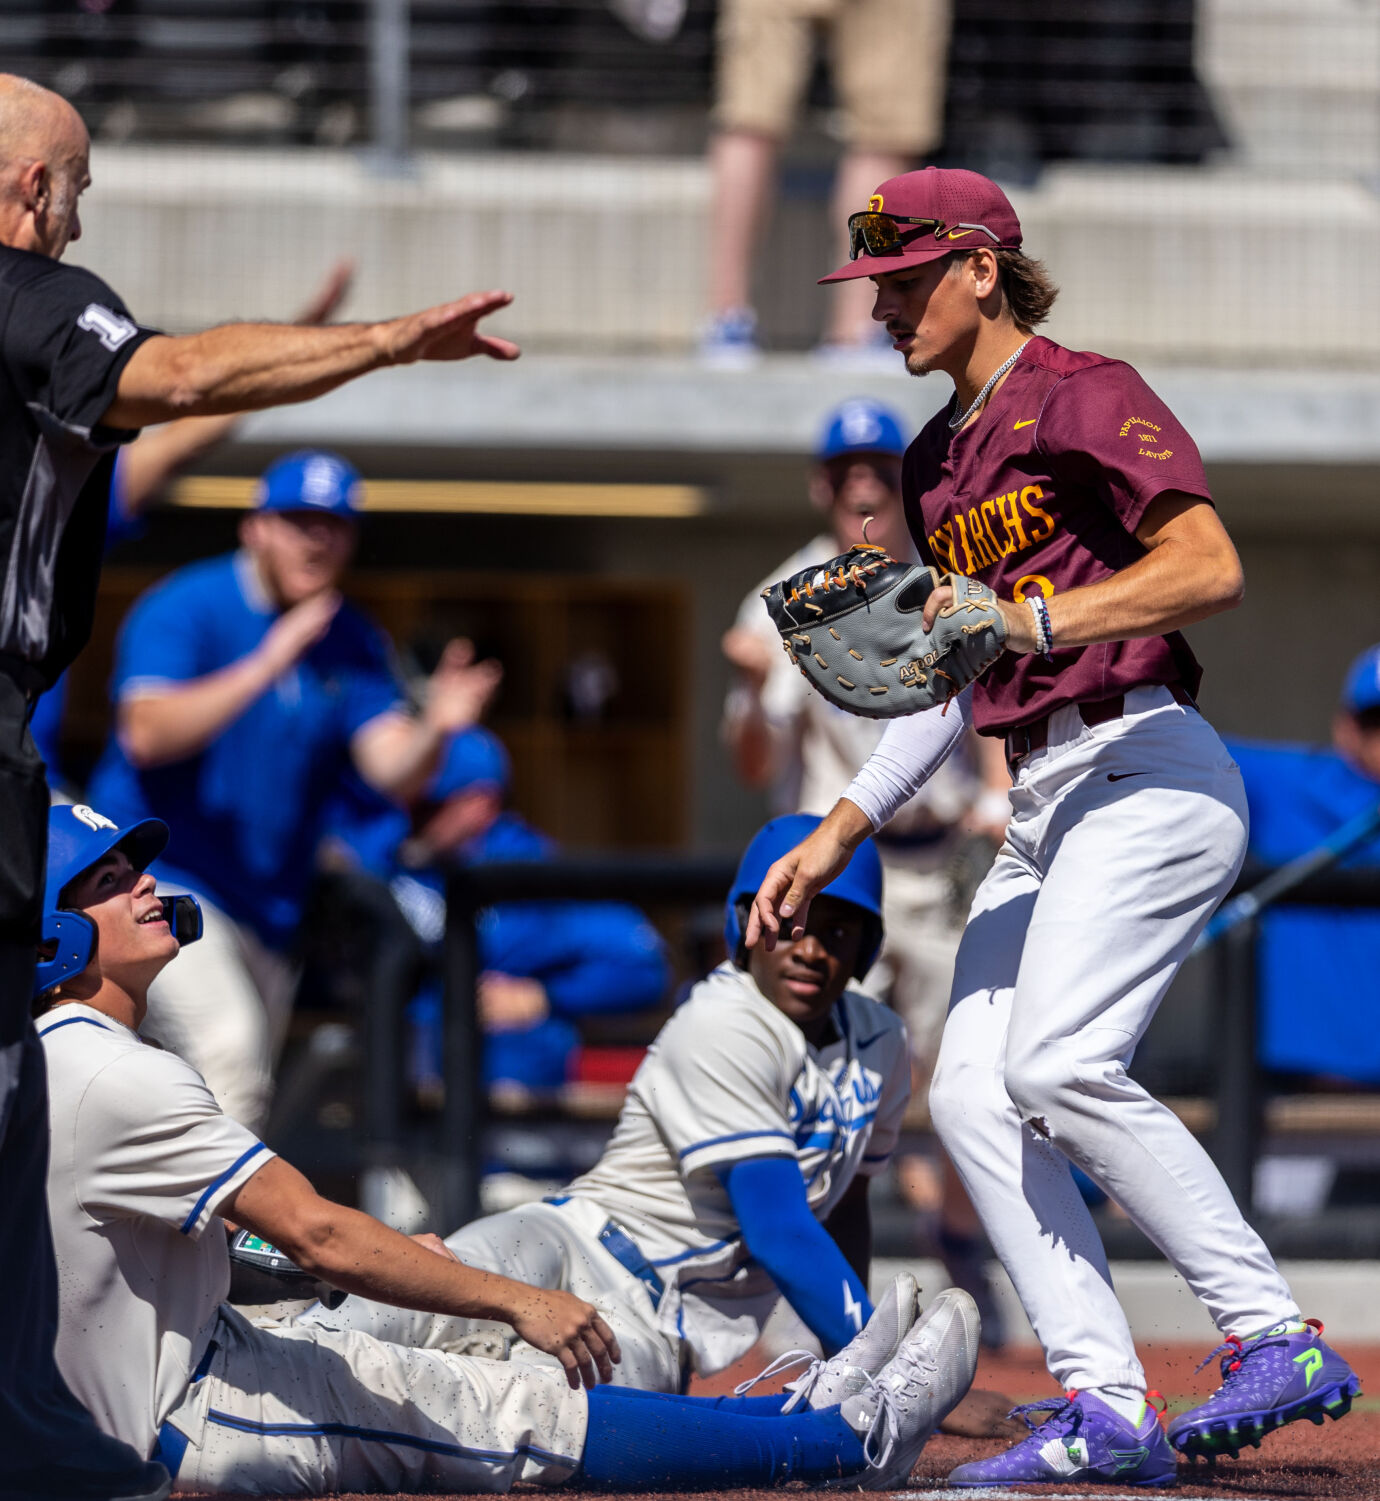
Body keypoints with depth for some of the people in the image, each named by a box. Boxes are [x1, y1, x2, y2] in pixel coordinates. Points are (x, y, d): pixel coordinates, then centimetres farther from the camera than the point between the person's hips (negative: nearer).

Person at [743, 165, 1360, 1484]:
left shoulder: (1084, 397, -5)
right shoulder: (937, 459, 21)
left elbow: (1211, 569, -17)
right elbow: (953, 679, 26)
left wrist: (1035, 618, -25)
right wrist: (836, 839, 22)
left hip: (1145, 769, -9)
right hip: (1038, 807, 9)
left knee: (1058, 1064, -24)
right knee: (971, 1095, -4)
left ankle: (1277, 1340, -19)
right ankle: (1104, 1412, -7)